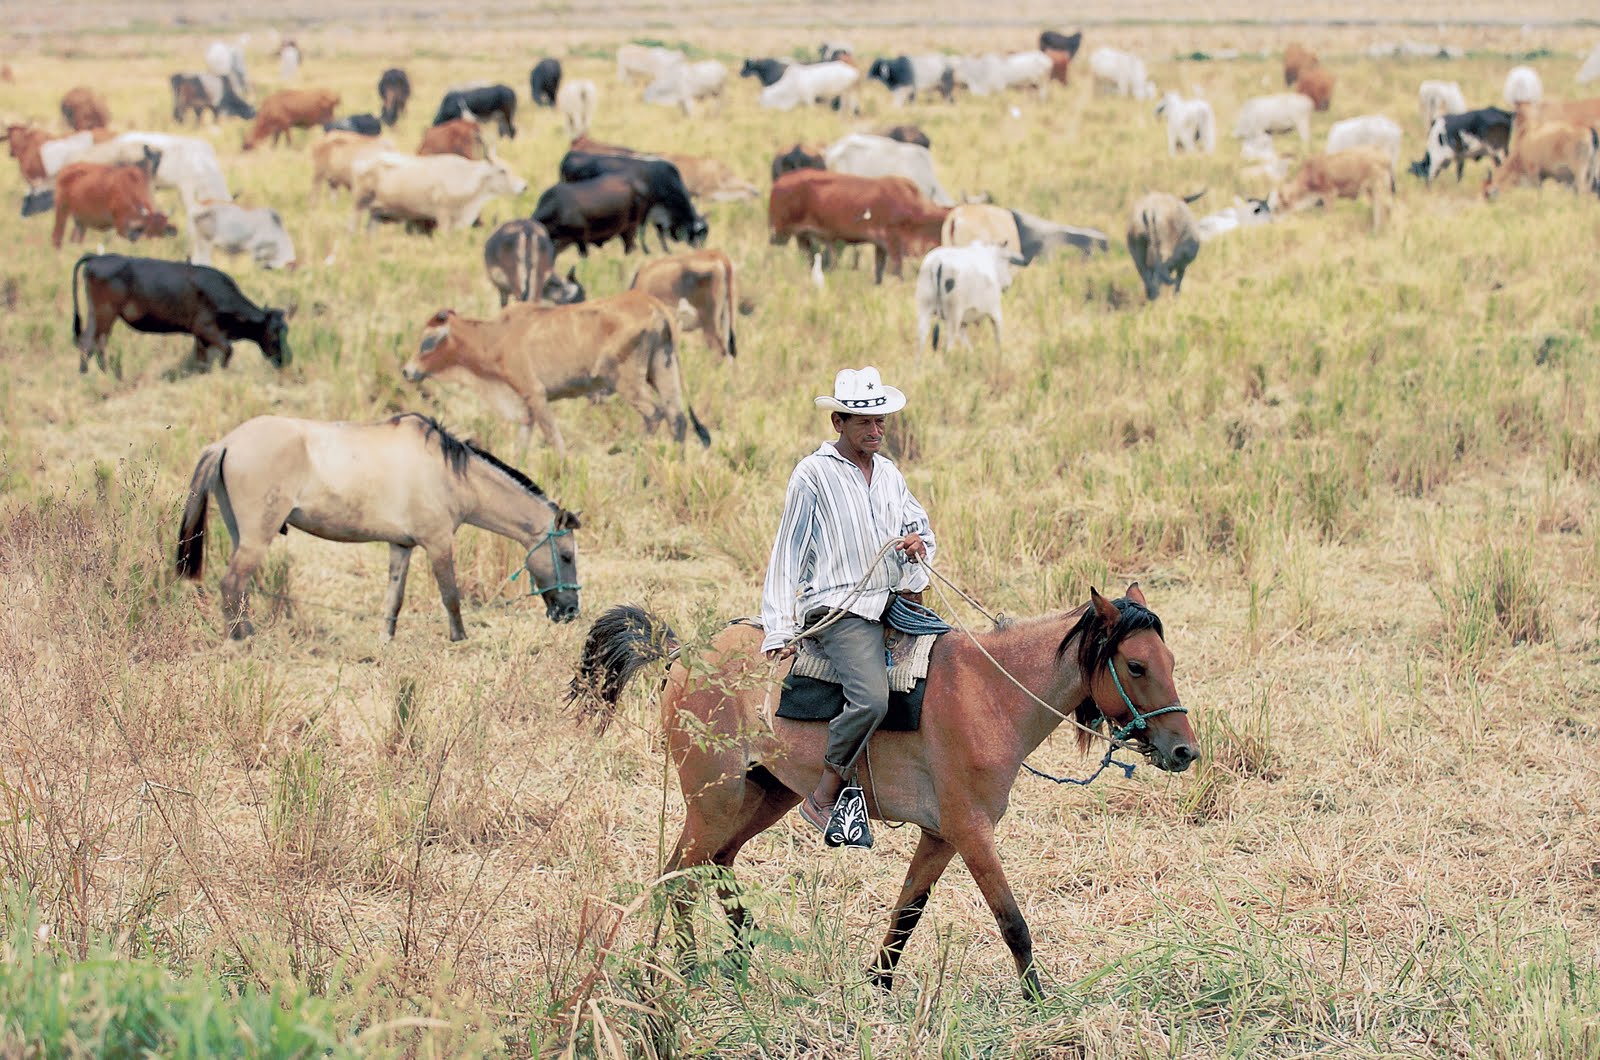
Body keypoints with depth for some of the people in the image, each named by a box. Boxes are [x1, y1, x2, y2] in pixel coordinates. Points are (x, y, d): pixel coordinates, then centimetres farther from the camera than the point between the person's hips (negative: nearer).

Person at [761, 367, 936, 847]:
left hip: (894, 604, 8)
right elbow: (788, 555, -2)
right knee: (871, 696, -29)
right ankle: (824, 797, -15)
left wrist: (918, 543, 3)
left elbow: (917, 523, 30)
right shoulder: (813, 475, -2)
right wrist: (780, 630, -7)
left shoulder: (888, 473, 17)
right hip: (839, 609, -8)